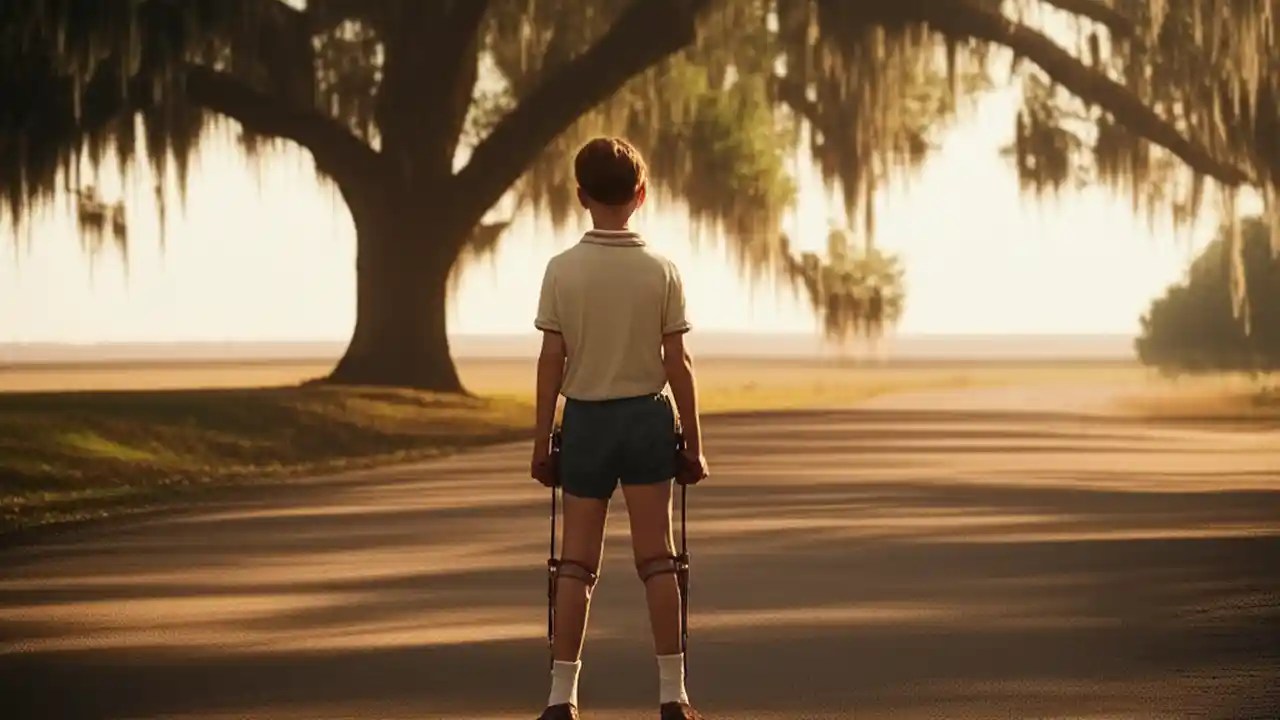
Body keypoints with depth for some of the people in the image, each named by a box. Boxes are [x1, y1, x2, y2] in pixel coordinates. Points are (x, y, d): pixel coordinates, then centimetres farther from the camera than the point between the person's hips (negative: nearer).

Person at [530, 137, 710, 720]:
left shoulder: (562, 270, -6)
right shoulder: (661, 271, -5)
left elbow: (551, 361, -5)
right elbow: (678, 363, -4)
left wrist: (541, 442, 3)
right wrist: (693, 444, 4)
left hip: (585, 419, 0)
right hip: (647, 415, 0)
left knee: (577, 564, 6)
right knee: (656, 560, 4)